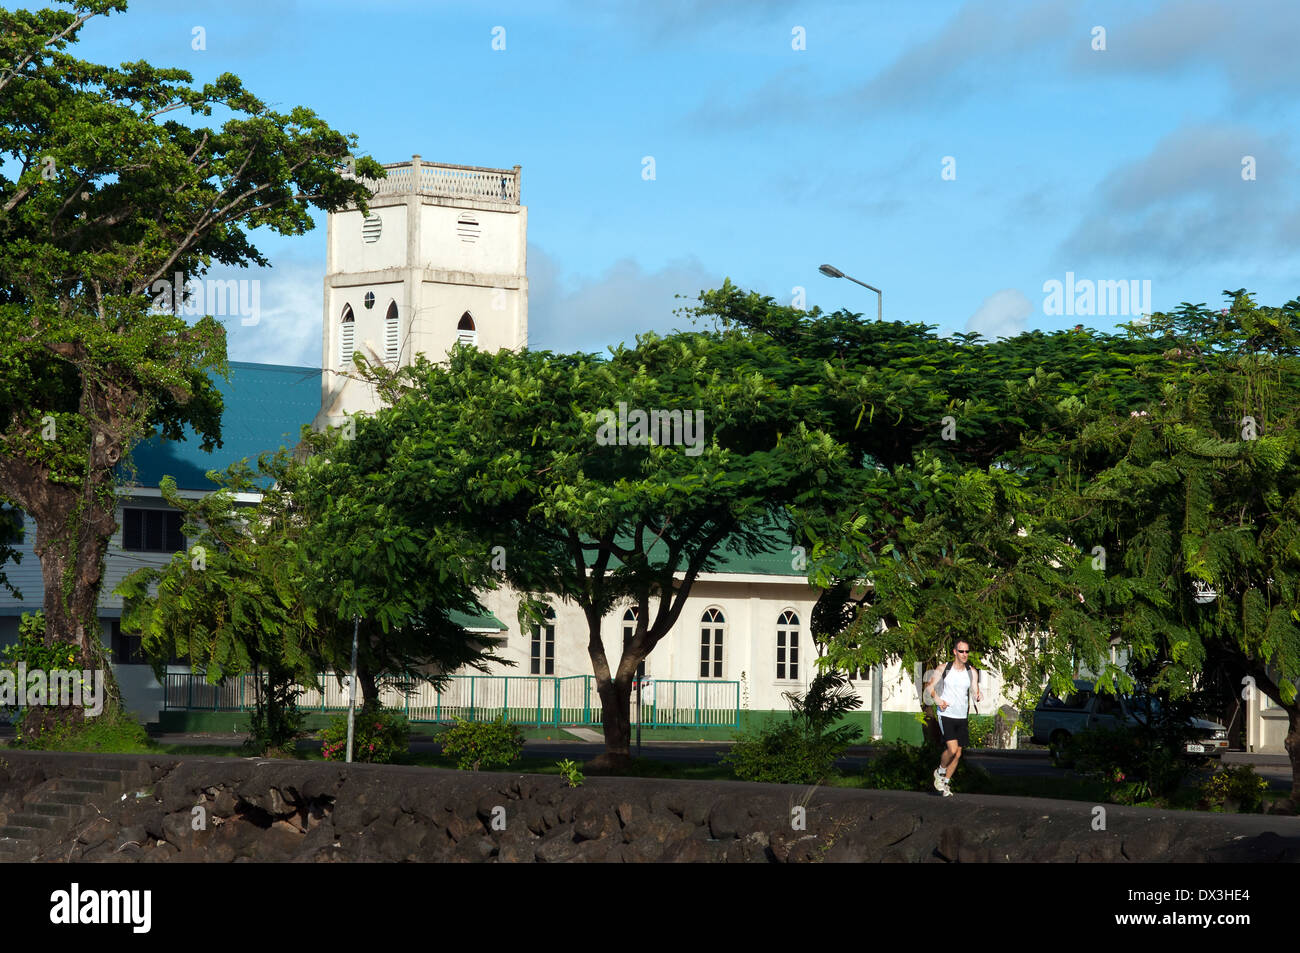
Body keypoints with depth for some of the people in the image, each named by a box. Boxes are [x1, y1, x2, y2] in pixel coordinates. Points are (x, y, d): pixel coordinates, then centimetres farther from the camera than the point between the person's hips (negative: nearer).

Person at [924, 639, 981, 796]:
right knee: (952, 749, -19)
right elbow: (929, 686, 6)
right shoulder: (943, 669, -4)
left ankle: (945, 783, 21)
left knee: (958, 754, 6)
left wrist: (978, 696, -26)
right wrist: (937, 698, -13)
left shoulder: (971, 671, 4)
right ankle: (940, 772, 8)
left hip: (962, 717, 4)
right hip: (946, 714, -4)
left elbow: (975, 690, -2)